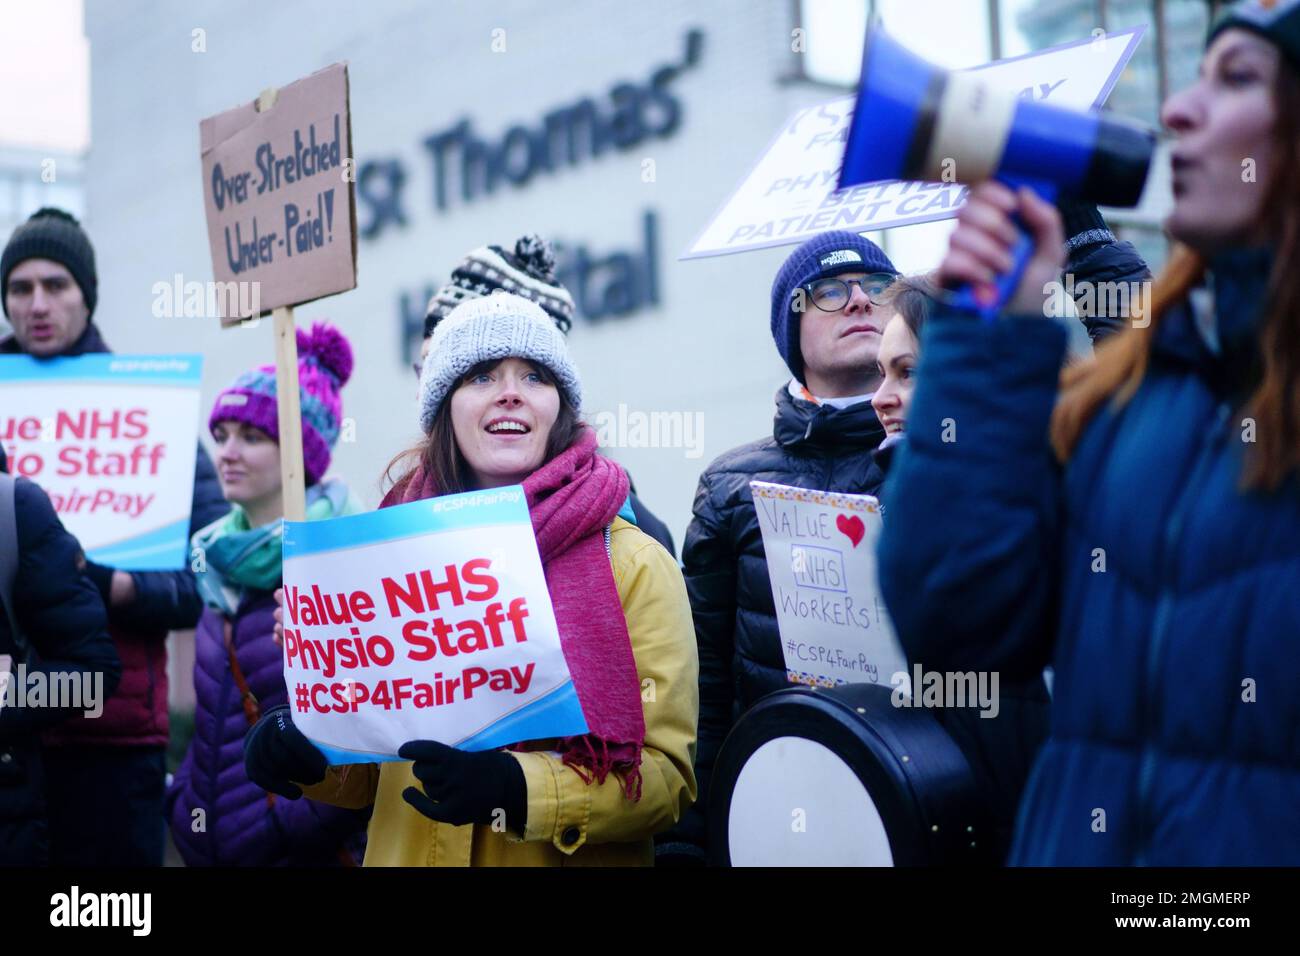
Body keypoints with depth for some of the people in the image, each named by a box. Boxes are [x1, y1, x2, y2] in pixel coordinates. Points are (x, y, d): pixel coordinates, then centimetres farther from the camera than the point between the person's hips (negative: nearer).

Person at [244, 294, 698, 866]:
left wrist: (517, 790, -28)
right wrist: (310, 756, -11)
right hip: (407, 857, 3)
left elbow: (665, 776, -14)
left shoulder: (635, 565, -10)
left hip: (571, 860, -3)